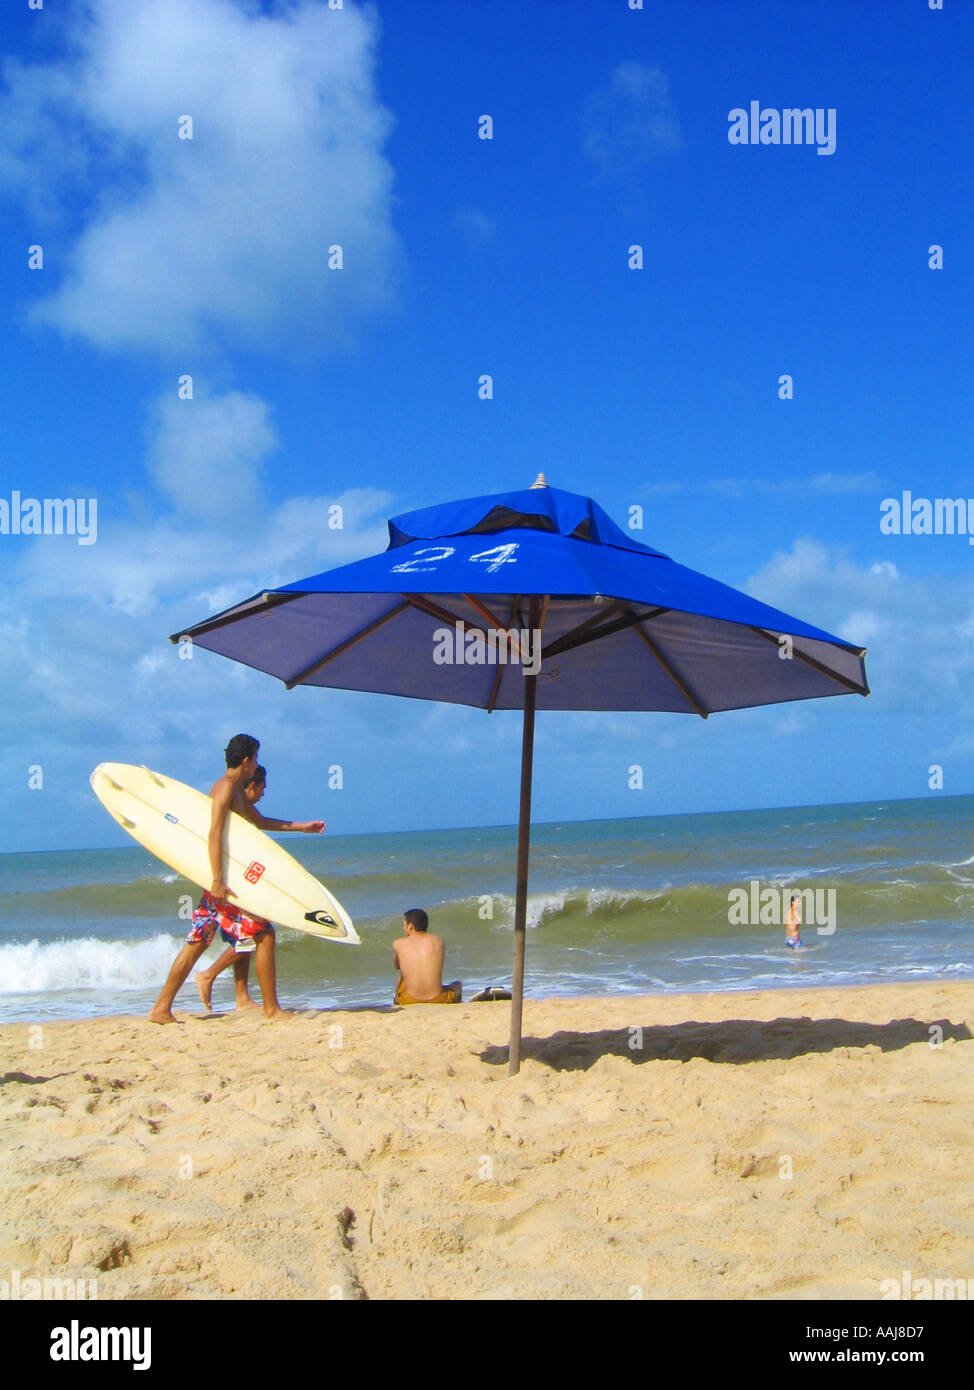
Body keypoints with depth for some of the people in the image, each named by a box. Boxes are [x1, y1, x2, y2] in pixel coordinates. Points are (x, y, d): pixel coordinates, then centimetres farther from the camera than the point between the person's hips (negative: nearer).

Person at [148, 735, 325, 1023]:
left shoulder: (236, 789, 21)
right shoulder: (227, 786, -12)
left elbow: (259, 821, 35)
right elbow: (215, 832, -22)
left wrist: (301, 826, 35)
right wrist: (218, 878, -30)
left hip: (219, 879, 10)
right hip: (225, 879, -10)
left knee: (197, 941, 8)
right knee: (264, 934, -5)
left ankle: (162, 1008, 8)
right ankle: (271, 1009, 0)